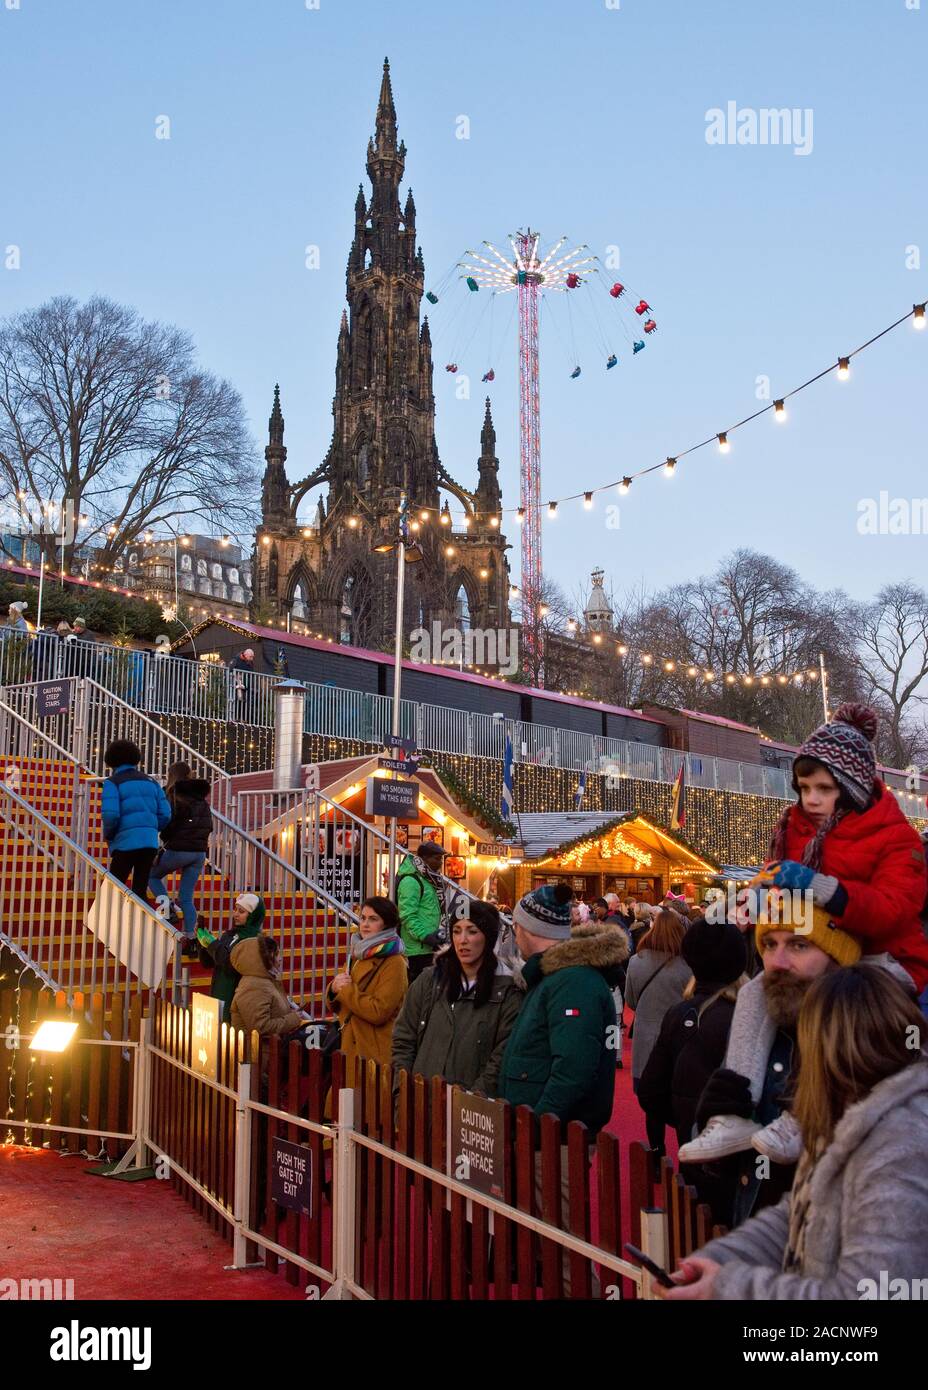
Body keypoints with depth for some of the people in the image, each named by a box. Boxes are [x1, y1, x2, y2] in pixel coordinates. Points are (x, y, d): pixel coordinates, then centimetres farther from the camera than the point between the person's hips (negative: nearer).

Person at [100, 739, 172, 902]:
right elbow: (165, 814, 8)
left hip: (126, 844, -5)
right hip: (150, 842, 5)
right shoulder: (150, 782, 15)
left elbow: (110, 815, -15)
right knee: (140, 891, 11)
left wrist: (108, 836, 2)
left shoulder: (113, 783, -1)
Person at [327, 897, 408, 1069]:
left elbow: (379, 1012, -21)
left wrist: (345, 989, -14)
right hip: (351, 1049, 7)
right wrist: (334, 988, -6)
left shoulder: (394, 963, -13)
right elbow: (337, 1007, 15)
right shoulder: (358, 955, 11)